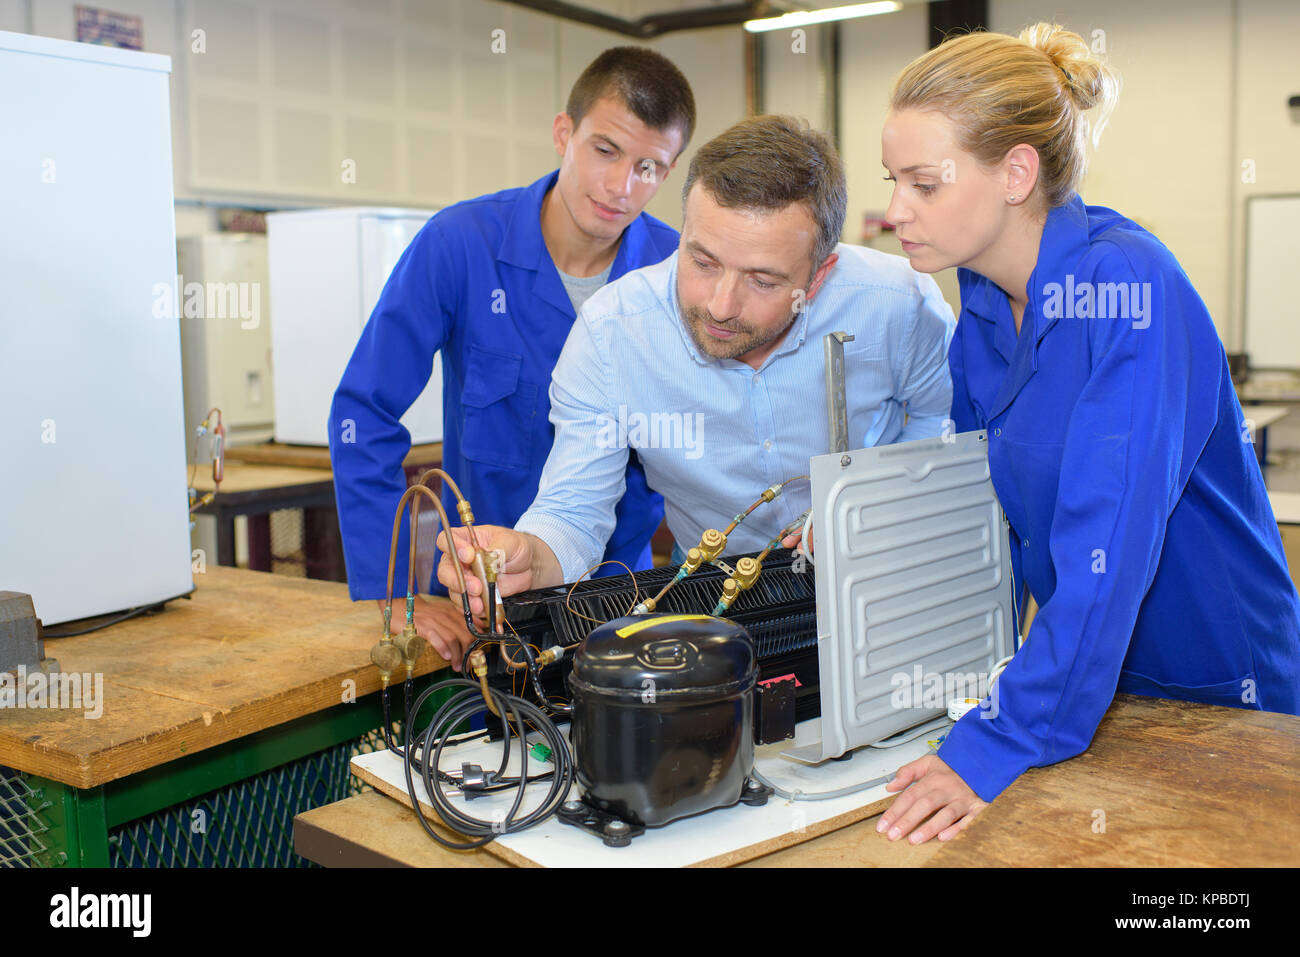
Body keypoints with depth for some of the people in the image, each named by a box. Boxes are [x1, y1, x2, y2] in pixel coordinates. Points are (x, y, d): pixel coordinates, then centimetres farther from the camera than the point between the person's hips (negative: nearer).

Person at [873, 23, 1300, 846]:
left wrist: (998, 744, -35)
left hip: (1218, 693, -6)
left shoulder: (1128, 289, -26)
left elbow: (1106, 542, -33)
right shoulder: (984, 299, -3)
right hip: (1090, 676, 7)